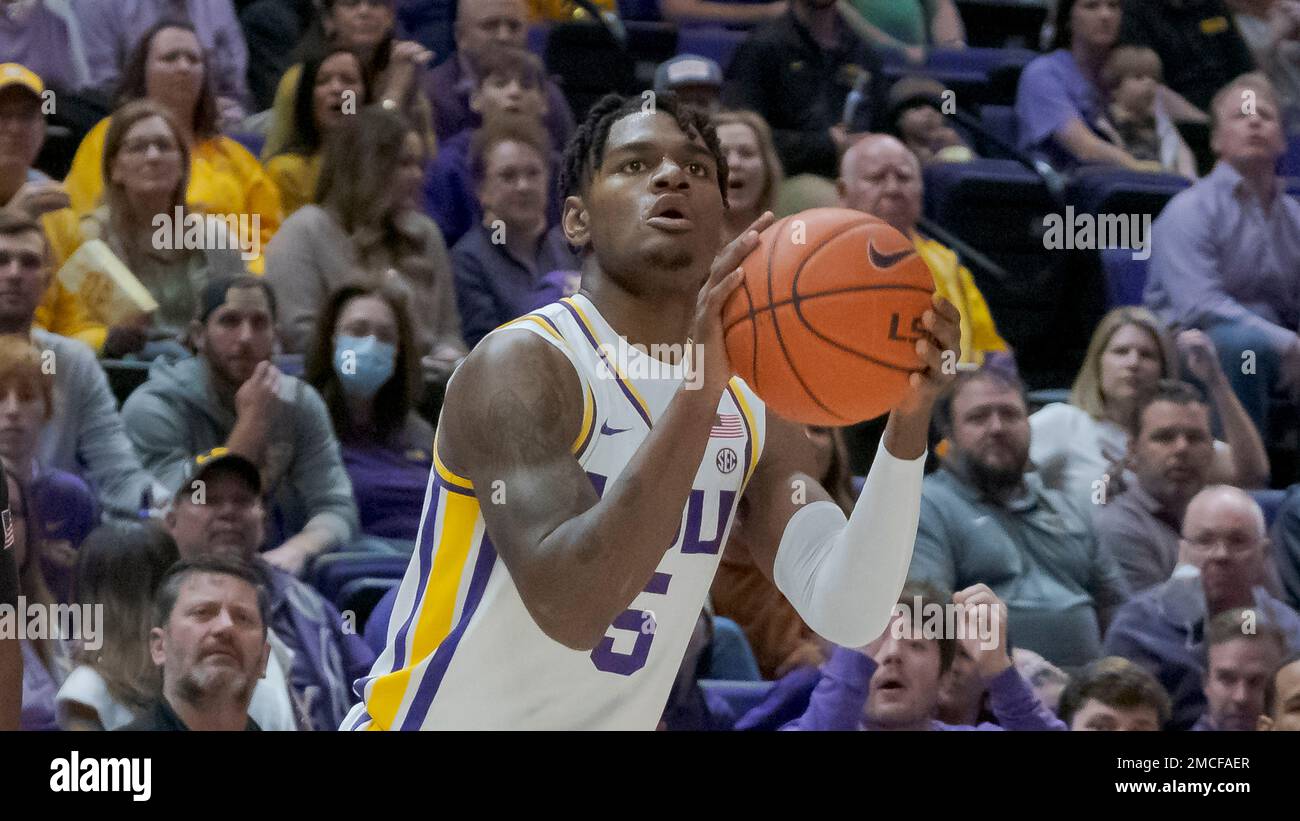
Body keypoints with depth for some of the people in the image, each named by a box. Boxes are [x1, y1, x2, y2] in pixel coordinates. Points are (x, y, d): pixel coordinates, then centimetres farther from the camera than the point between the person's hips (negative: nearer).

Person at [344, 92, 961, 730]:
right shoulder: (522, 366, -16)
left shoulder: (752, 407, 3)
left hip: (616, 720, 6)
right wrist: (698, 393, -36)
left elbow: (846, 615, -8)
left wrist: (907, 425, -19)